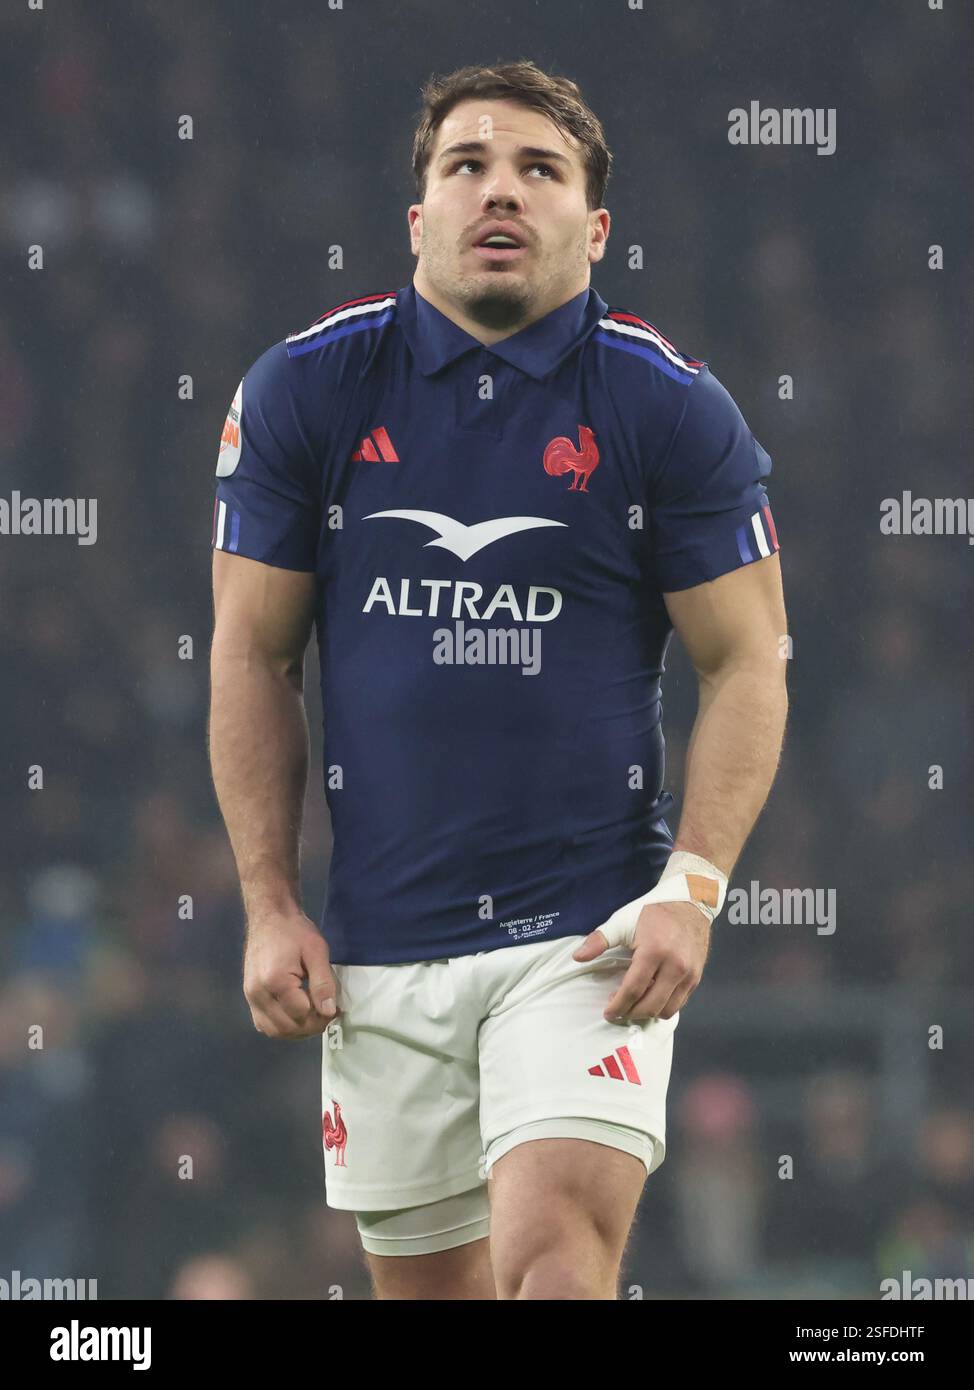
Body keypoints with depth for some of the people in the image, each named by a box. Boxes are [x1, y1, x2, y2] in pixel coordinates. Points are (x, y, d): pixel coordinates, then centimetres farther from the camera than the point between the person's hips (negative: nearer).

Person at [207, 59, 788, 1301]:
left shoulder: (672, 409, -2)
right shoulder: (303, 391, 3)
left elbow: (746, 665, 1)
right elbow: (254, 656, 8)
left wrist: (690, 887, -12)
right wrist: (269, 906, 2)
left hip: (590, 928, -3)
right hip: (379, 943, 3)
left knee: (556, 1257, -21)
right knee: (425, 1285, 8)